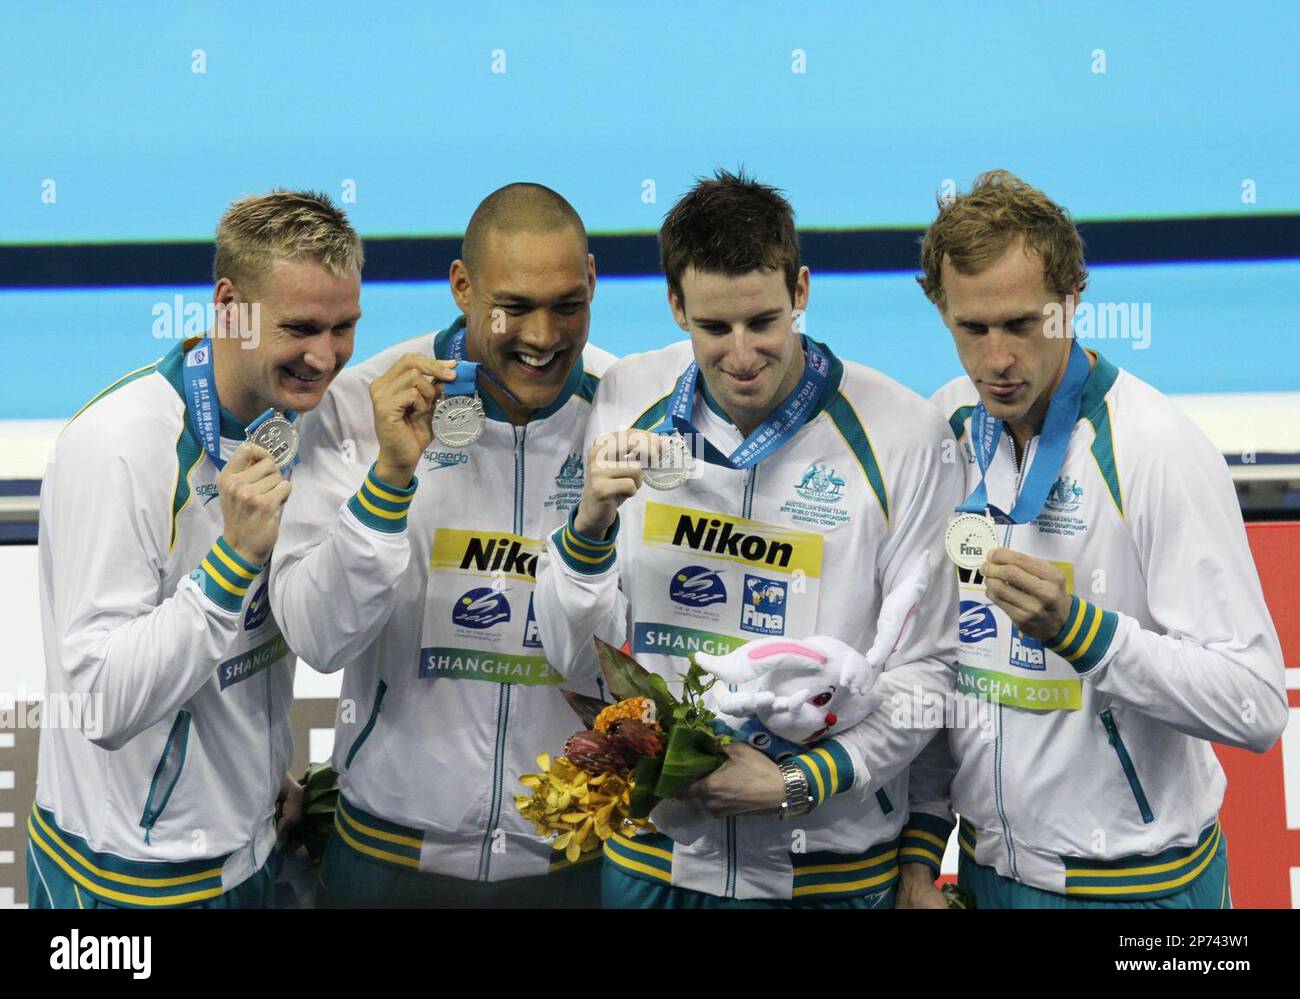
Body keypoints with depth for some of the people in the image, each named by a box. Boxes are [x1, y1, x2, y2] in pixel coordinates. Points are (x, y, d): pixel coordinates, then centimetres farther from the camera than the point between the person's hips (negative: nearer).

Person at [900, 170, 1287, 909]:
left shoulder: (1159, 447, -17)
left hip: (1136, 882, -5)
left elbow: (1257, 705, -21)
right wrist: (923, 840, 6)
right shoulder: (944, 428, 0)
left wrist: (1074, 626, -30)